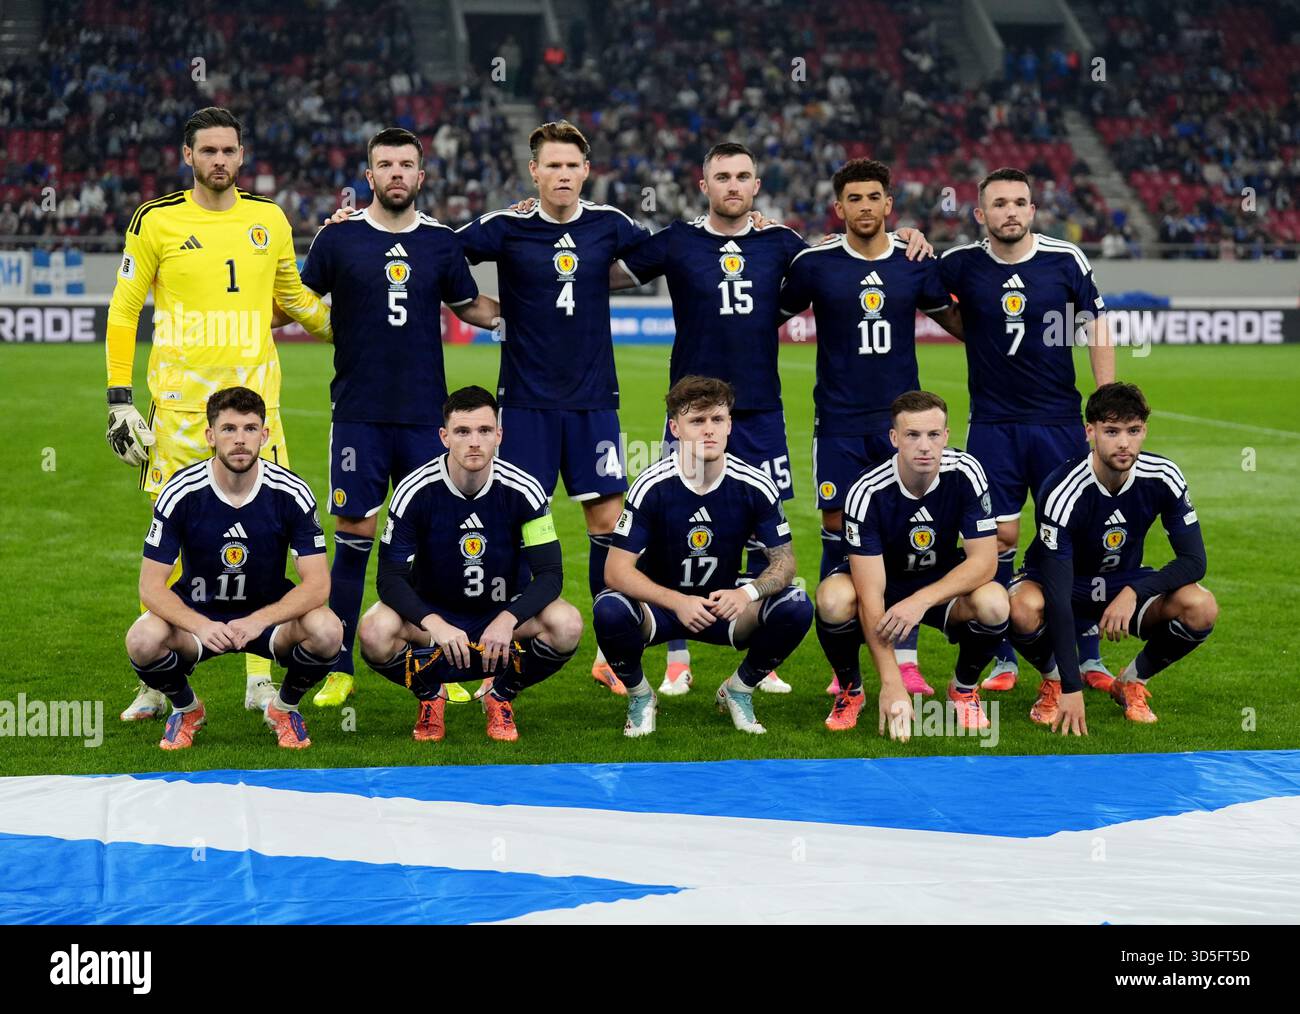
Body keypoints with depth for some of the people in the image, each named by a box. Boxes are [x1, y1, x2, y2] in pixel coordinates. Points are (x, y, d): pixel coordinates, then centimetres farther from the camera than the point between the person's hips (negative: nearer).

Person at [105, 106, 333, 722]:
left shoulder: (269, 220, 9)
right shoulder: (156, 221, 0)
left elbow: (292, 296, 24)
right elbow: (123, 309, 3)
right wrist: (119, 399, -1)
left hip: (255, 394, 3)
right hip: (180, 403, -2)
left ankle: (261, 679, 8)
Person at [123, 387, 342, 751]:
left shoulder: (291, 493, -15)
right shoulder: (181, 492, -16)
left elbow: (317, 584, -18)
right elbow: (151, 585, -16)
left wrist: (258, 621, -34)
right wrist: (201, 626, -36)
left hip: (269, 614, 0)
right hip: (197, 615, 0)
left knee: (326, 630, -31)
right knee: (143, 639, -32)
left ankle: (284, 707, 3)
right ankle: (186, 709, 4)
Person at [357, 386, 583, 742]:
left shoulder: (523, 490, -14)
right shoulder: (415, 491, -16)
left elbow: (550, 573, -15)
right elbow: (391, 577, -16)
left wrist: (507, 620, -33)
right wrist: (434, 623, -35)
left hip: (504, 613, 1)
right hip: (432, 613, -1)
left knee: (566, 625, -29)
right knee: (375, 631, -33)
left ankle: (501, 694, 2)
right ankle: (430, 694, 2)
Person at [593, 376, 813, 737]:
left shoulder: (754, 485, -12)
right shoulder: (652, 486, -18)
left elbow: (784, 561, -7)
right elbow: (617, 569, -21)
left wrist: (747, 593, -30)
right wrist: (677, 602, -37)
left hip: (725, 604, 2)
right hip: (659, 603, -2)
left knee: (796, 608, -24)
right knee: (609, 610, -35)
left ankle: (738, 691, 4)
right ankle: (639, 697, -2)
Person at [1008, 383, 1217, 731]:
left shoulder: (1163, 477, -19)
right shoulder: (1062, 491, -31)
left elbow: (1193, 560, -13)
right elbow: (1058, 593, -34)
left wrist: (1134, 592, -31)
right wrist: (1072, 689, -38)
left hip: (1126, 583, 3)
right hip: (1062, 580, -3)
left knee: (1201, 608, -26)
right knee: (1024, 607, -39)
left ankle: (1132, 683, 2)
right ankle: (1054, 682, -4)